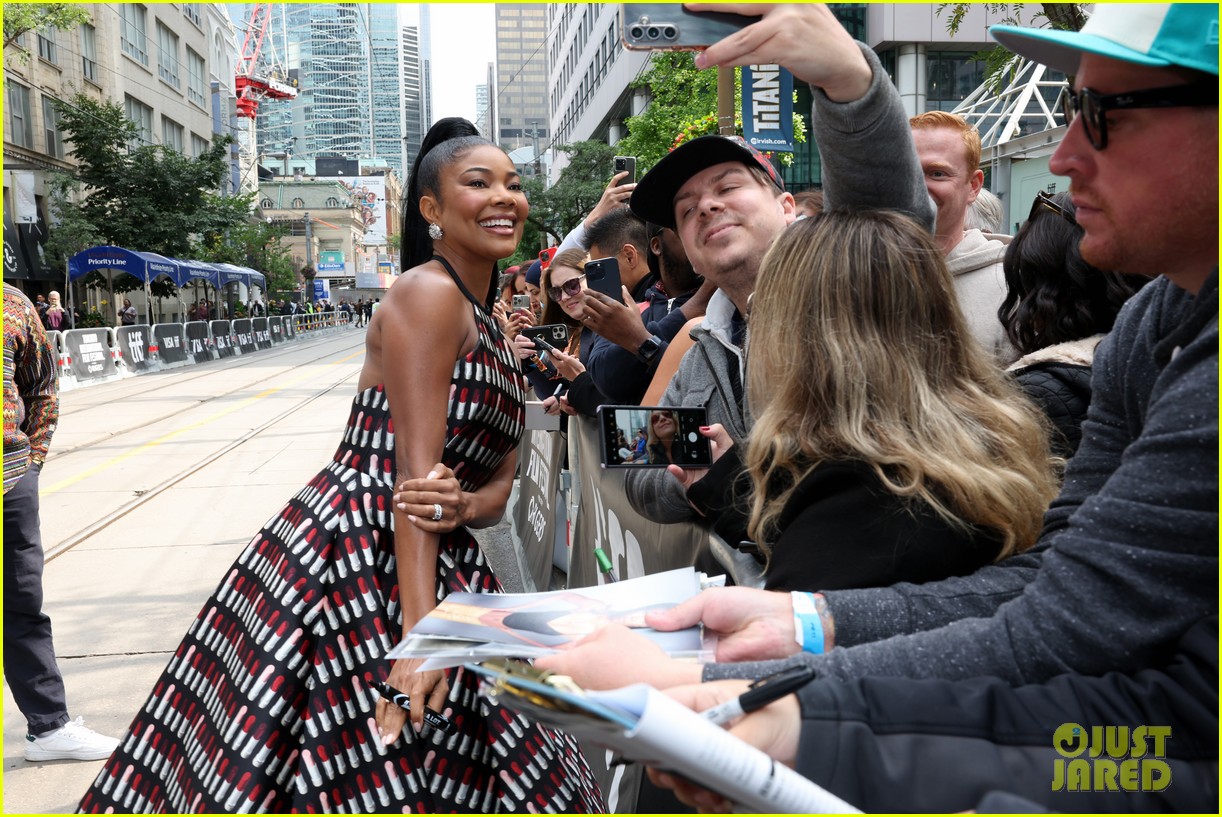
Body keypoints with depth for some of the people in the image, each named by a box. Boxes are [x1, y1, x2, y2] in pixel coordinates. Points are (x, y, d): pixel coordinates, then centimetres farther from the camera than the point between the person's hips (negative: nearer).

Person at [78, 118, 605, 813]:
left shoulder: (490, 331, 16)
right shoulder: (427, 292, -11)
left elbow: (498, 480, 10)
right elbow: (414, 469, -18)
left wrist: (464, 507, -14)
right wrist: (420, 632, -24)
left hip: (439, 561, 9)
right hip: (357, 555, -9)